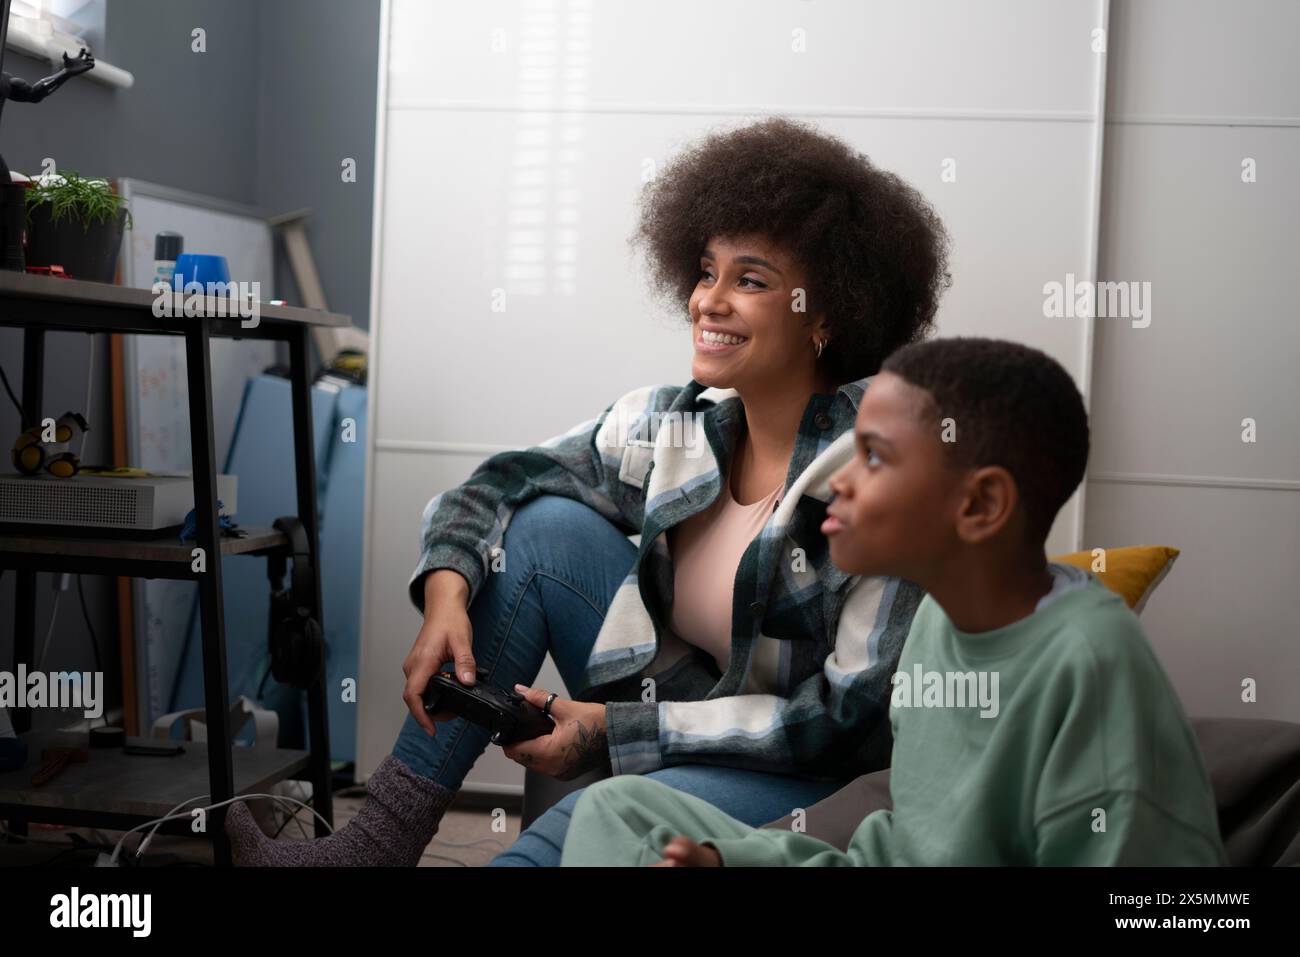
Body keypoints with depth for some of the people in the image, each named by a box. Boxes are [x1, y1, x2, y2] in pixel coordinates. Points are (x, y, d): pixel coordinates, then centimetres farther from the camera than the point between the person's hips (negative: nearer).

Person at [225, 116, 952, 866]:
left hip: (812, 776, -6)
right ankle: (382, 839, -11)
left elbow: (852, 715, -20)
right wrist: (447, 594, -18)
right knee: (543, 524, -11)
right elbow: (496, 486, 4)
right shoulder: (672, 425, -4)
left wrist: (614, 728, -20)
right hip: (677, 708, 6)